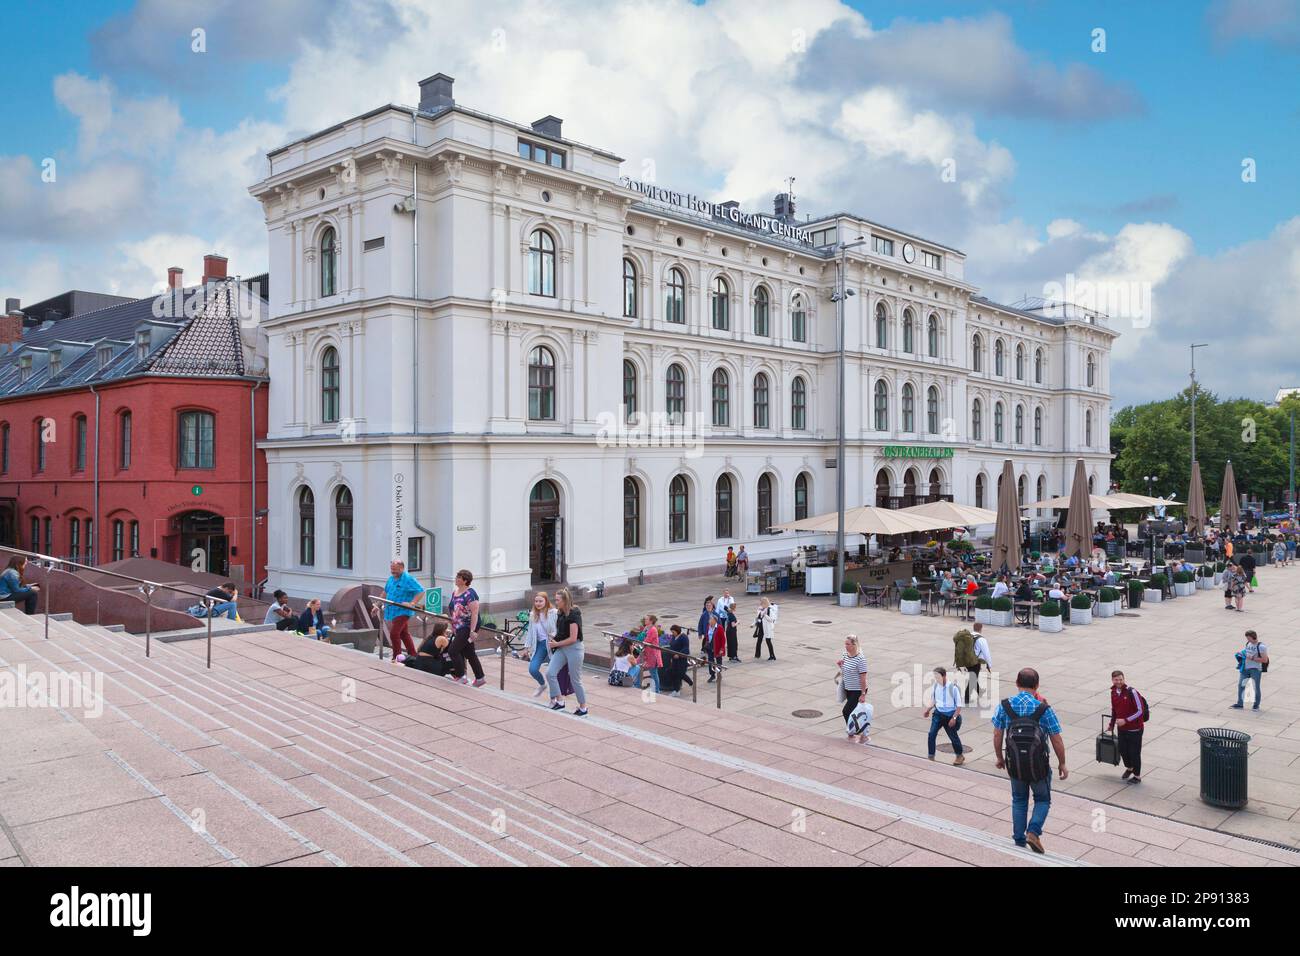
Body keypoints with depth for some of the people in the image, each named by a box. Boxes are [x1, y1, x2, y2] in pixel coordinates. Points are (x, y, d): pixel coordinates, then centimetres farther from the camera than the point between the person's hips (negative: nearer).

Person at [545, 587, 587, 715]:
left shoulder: (573, 615, -18)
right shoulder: (561, 613, 6)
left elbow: (573, 638, -20)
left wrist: (556, 644, -12)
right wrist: (554, 640, 3)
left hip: (574, 648, -8)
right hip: (561, 648, 8)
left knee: (575, 679, 3)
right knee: (550, 673, -6)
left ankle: (583, 708, 18)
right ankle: (559, 701, 5)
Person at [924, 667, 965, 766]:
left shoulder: (953, 687, -19)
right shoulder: (935, 687, -6)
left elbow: (959, 705, -12)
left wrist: (954, 718, -18)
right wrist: (928, 710, -5)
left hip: (950, 714, -3)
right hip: (938, 713, 3)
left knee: (953, 736, 13)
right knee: (931, 734, -11)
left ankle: (960, 755, 38)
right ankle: (930, 757, 0)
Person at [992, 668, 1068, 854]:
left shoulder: (1004, 706, -7)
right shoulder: (1044, 709, -14)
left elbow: (997, 735, -2)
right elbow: (1057, 741, -8)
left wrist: (999, 758, 13)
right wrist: (1062, 764, 6)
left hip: (1014, 764, 2)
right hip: (1038, 765, -2)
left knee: (1019, 800, 22)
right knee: (1042, 799, 20)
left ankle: (1019, 839, 23)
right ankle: (1033, 831, 1)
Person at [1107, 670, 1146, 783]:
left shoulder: (1131, 692, -20)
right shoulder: (1113, 692, 1)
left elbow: (1140, 711, -20)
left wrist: (1125, 720, -24)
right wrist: (1111, 725, 17)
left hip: (1134, 729, -6)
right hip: (1121, 728, 6)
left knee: (1134, 752, 5)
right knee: (1122, 750, 16)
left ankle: (1137, 776, 23)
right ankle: (1129, 768, 43)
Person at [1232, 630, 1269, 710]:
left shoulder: (1261, 646, -14)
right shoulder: (1248, 643, 9)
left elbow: (1265, 660, -17)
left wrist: (1252, 658, -21)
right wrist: (1241, 653, 6)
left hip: (1256, 669, -7)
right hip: (1245, 668, 7)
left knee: (1256, 687, 4)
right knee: (1240, 685, 6)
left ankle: (1256, 705, 19)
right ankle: (1239, 704, 16)